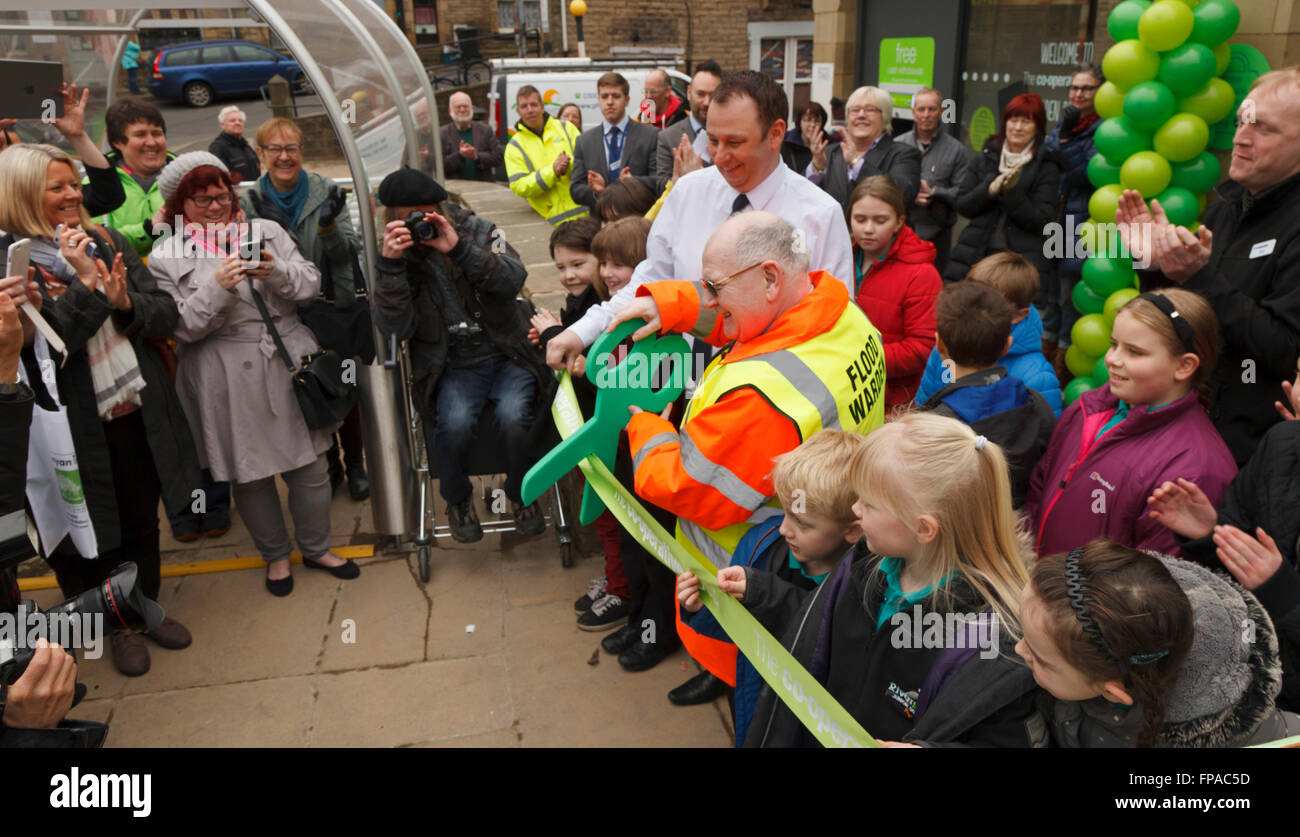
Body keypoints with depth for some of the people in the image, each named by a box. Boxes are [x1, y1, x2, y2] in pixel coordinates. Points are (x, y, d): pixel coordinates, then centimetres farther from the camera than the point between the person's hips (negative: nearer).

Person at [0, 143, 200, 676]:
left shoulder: (109, 243, 5)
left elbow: (167, 316, 3)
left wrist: (127, 302, -17)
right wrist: (85, 284, -24)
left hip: (141, 415, 5)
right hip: (77, 427, -4)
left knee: (143, 522, 19)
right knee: (91, 535, 13)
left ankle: (147, 607, 41)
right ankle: (115, 627, 35)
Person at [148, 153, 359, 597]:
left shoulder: (267, 231, 9)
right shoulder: (166, 257, 0)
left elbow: (311, 282, 3)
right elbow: (182, 326, -7)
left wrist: (277, 271, -17)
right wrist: (218, 287, -22)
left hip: (291, 365, 2)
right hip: (228, 384, -2)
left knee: (311, 468, 8)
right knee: (251, 474, 10)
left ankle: (316, 547, 31)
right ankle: (275, 555, 32)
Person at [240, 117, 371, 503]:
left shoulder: (326, 192, -5)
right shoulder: (250, 202, -1)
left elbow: (347, 252, -8)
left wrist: (328, 225, -28)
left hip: (339, 307, -1)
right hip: (291, 314, 1)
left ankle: (355, 464, 26)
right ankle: (329, 465, 30)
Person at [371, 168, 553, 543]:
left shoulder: (475, 230, 2)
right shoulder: (397, 253, 3)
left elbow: (514, 279, -15)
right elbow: (396, 327, -10)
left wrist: (459, 248, -25)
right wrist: (391, 265, -22)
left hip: (506, 356, 0)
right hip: (452, 368, 0)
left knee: (513, 416, -27)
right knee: (454, 423, -29)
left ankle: (521, 493, 5)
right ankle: (457, 499, 4)